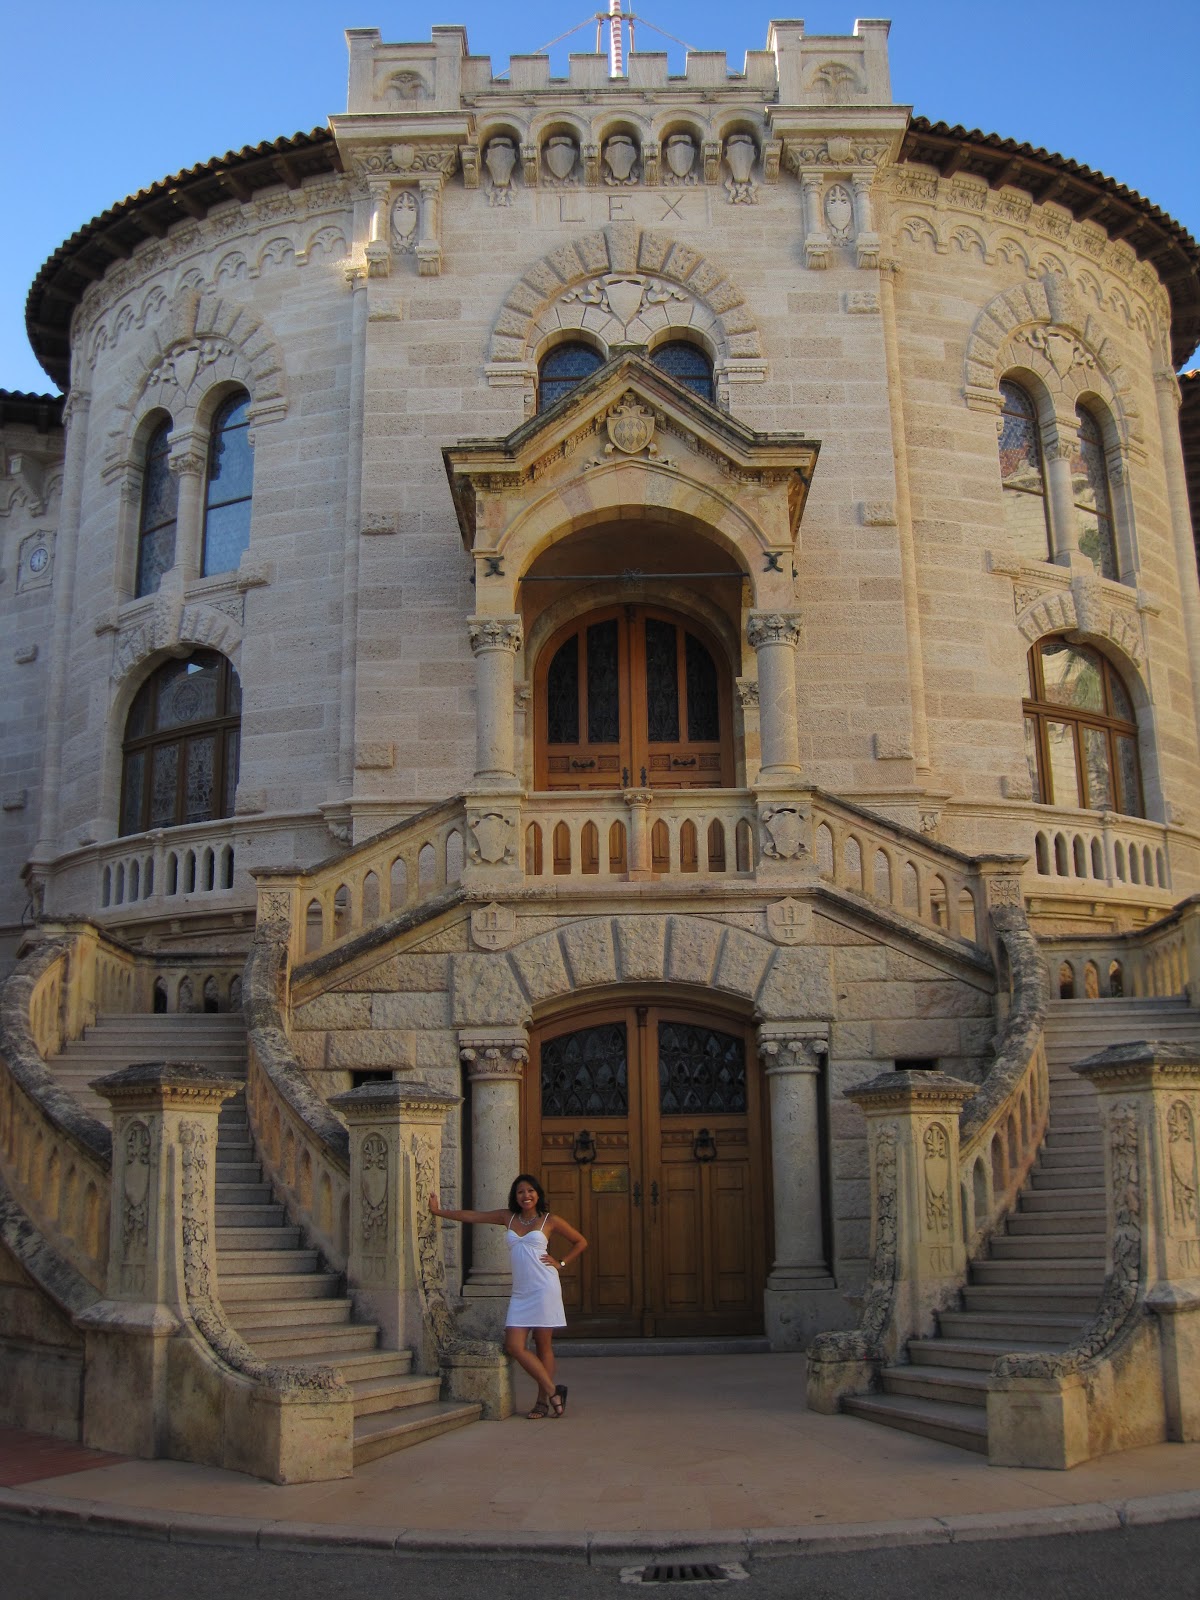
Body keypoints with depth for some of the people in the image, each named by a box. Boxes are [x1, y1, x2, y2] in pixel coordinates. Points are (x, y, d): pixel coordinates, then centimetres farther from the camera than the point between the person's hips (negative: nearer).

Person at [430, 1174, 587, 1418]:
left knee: (543, 1345, -2)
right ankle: (553, 1391, 1)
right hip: (520, 1292, 4)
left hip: (544, 1289, -4)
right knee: (514, 1346, -8)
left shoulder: (549, 1221, 4)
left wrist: (561, 1263, 2)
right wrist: (438, 1211, 18)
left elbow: (580, 1242, 12)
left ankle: (543, 1401, 7)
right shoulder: (508, 1218, 13)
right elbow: (471, 1216, 17)